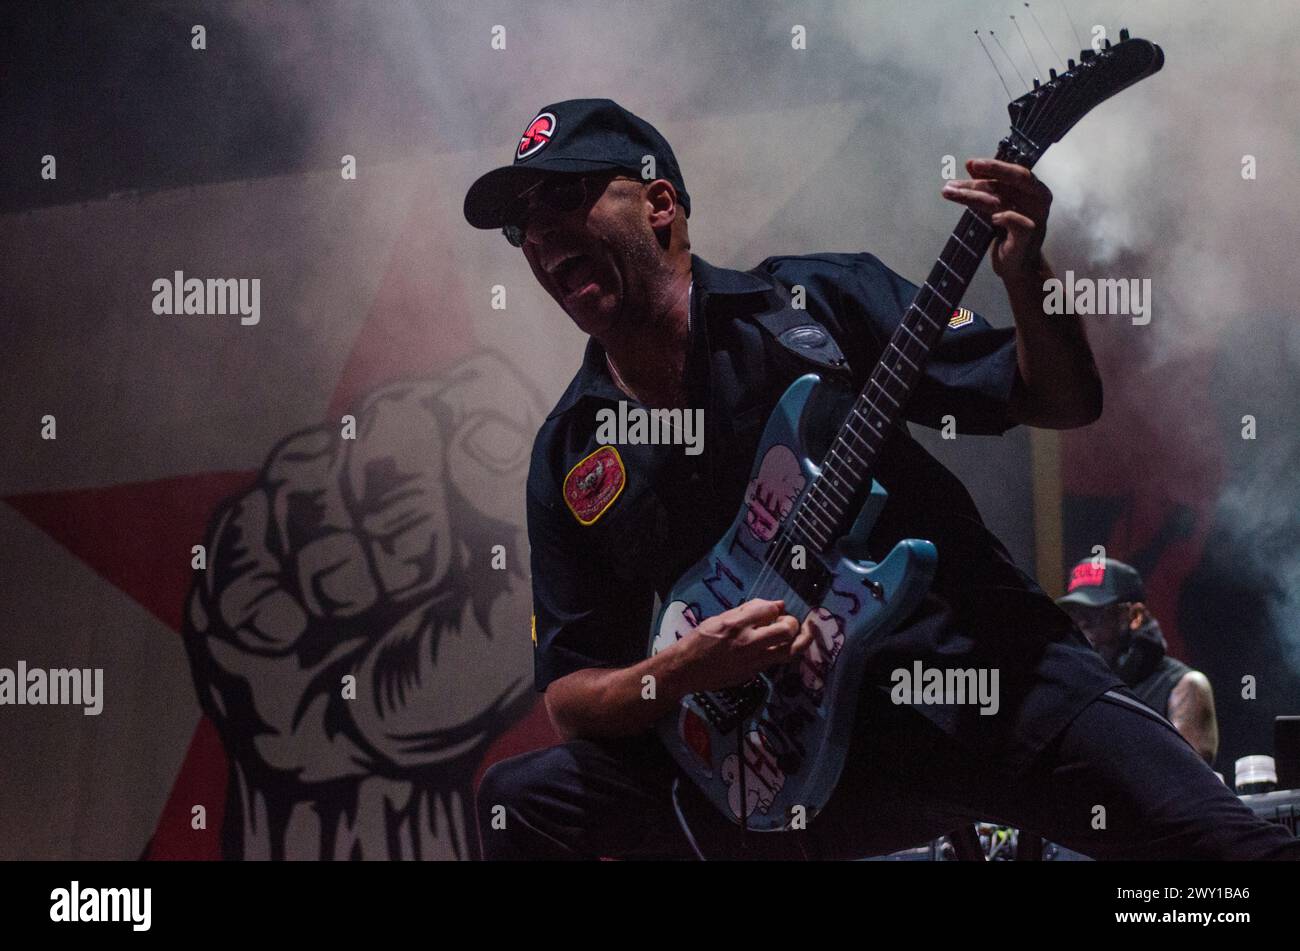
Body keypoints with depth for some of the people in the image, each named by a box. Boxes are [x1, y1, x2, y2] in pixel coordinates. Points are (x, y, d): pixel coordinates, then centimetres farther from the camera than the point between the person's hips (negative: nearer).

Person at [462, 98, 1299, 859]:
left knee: (1213, 835, -26)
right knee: (522, 803, -12)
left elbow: (1064, 403, 5)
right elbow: (570, 688, 9)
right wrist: (682, 671, -12)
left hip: (981, 665, -2)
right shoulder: (569, 455, 8)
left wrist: (1027, 275, -14)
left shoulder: (819, 299, 3)